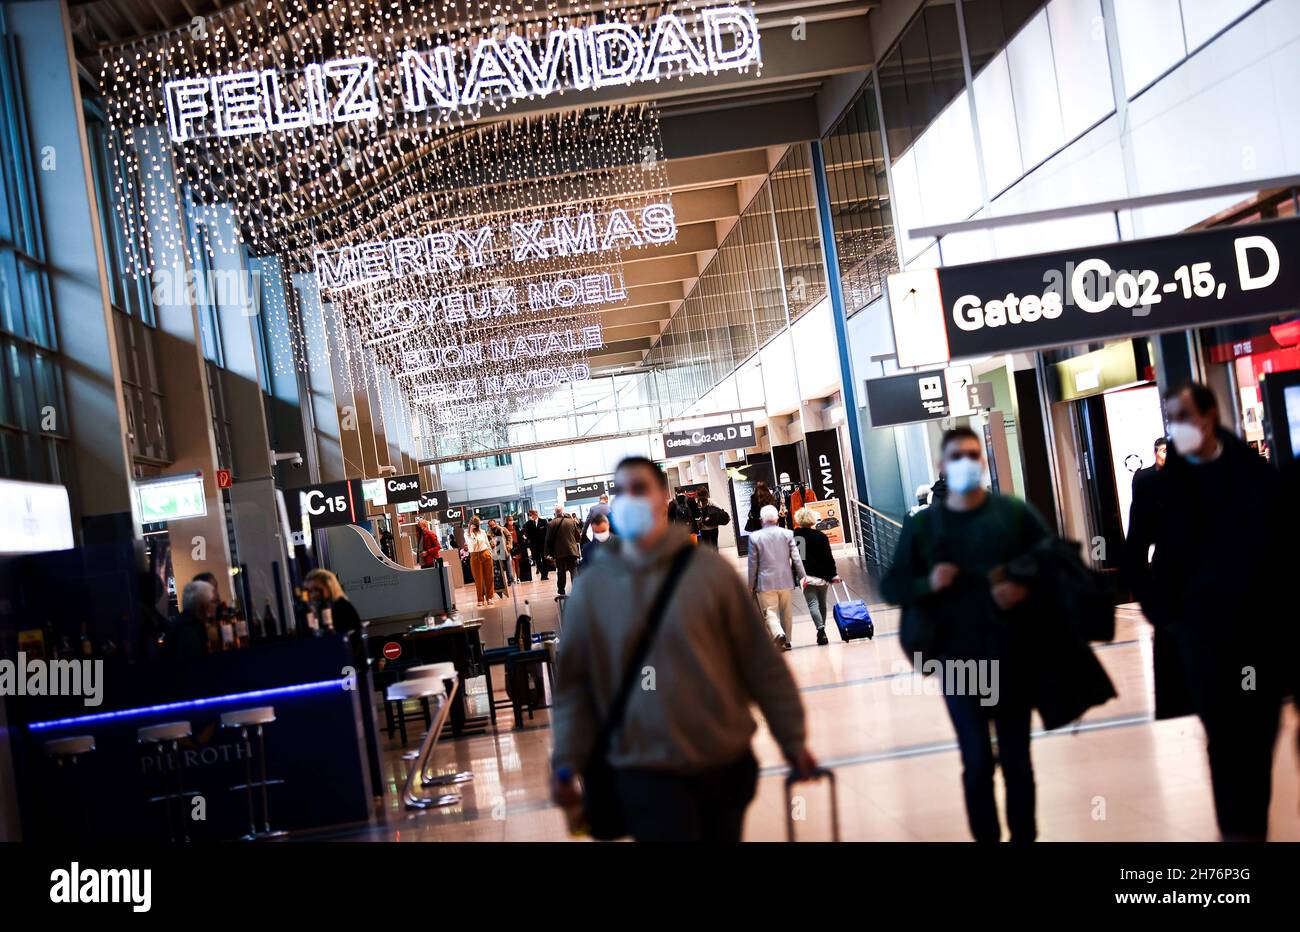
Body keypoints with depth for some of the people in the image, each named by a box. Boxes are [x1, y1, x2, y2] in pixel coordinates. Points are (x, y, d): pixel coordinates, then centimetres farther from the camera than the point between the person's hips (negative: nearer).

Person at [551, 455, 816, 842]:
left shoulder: (709, 570, -5)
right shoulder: (590, 587, -3)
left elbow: (761, 663, -1)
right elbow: (573, 685, 2)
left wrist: (792, 739, -1)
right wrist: (566, 764, -5)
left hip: (728, 765, 1)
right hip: (645, 772, -1)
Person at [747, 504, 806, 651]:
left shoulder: (754, 537, -7)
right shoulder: (787, 534, -1)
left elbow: (753, 564, -4)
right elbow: (796, 558, -1)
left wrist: (751, 585, 4)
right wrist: (802, 576, 7)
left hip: (766, 583, -3)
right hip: (785, 581, 3)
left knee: (770, 612, -1)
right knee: (786, 612, 15)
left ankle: (778, 634, -25)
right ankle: (786, 641, 23)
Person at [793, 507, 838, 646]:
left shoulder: (793, 536, -2)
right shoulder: (820, 536, -2)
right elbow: (829, 558, -2)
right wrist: (833, 575, 3)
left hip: (805, 576, -1)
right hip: (821, 575, 1)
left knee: (812, 603, -5)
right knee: (822, 603, 15)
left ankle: (820, 629, -25)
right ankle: (822, 632, 20)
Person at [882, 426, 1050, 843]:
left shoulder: (1015, 513, 2)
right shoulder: (922, 524, 2)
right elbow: (890, 586, 4)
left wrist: (1027, 587, -15)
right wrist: (926, 584, -16)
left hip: (1014, 657, 1)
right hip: (958, 661, -1)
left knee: (1016, 759, 12)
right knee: (977, 763, -1)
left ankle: (1025, 836, 26)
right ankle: (985, 836, 14)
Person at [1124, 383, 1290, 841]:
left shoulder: (1257, 472, 4)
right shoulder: (1156, 484, 0)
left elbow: (1282, 543, 7)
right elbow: (1134, 558, 6)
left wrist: (1278, 601, -1)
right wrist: (1162, 614, 1)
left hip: (1263, 628, 2)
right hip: (1199, 629, -2)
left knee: (1259, 740, 8)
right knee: (1226, 739, -2)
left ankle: (1255, 828, 22)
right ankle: (1239, 830, 8)